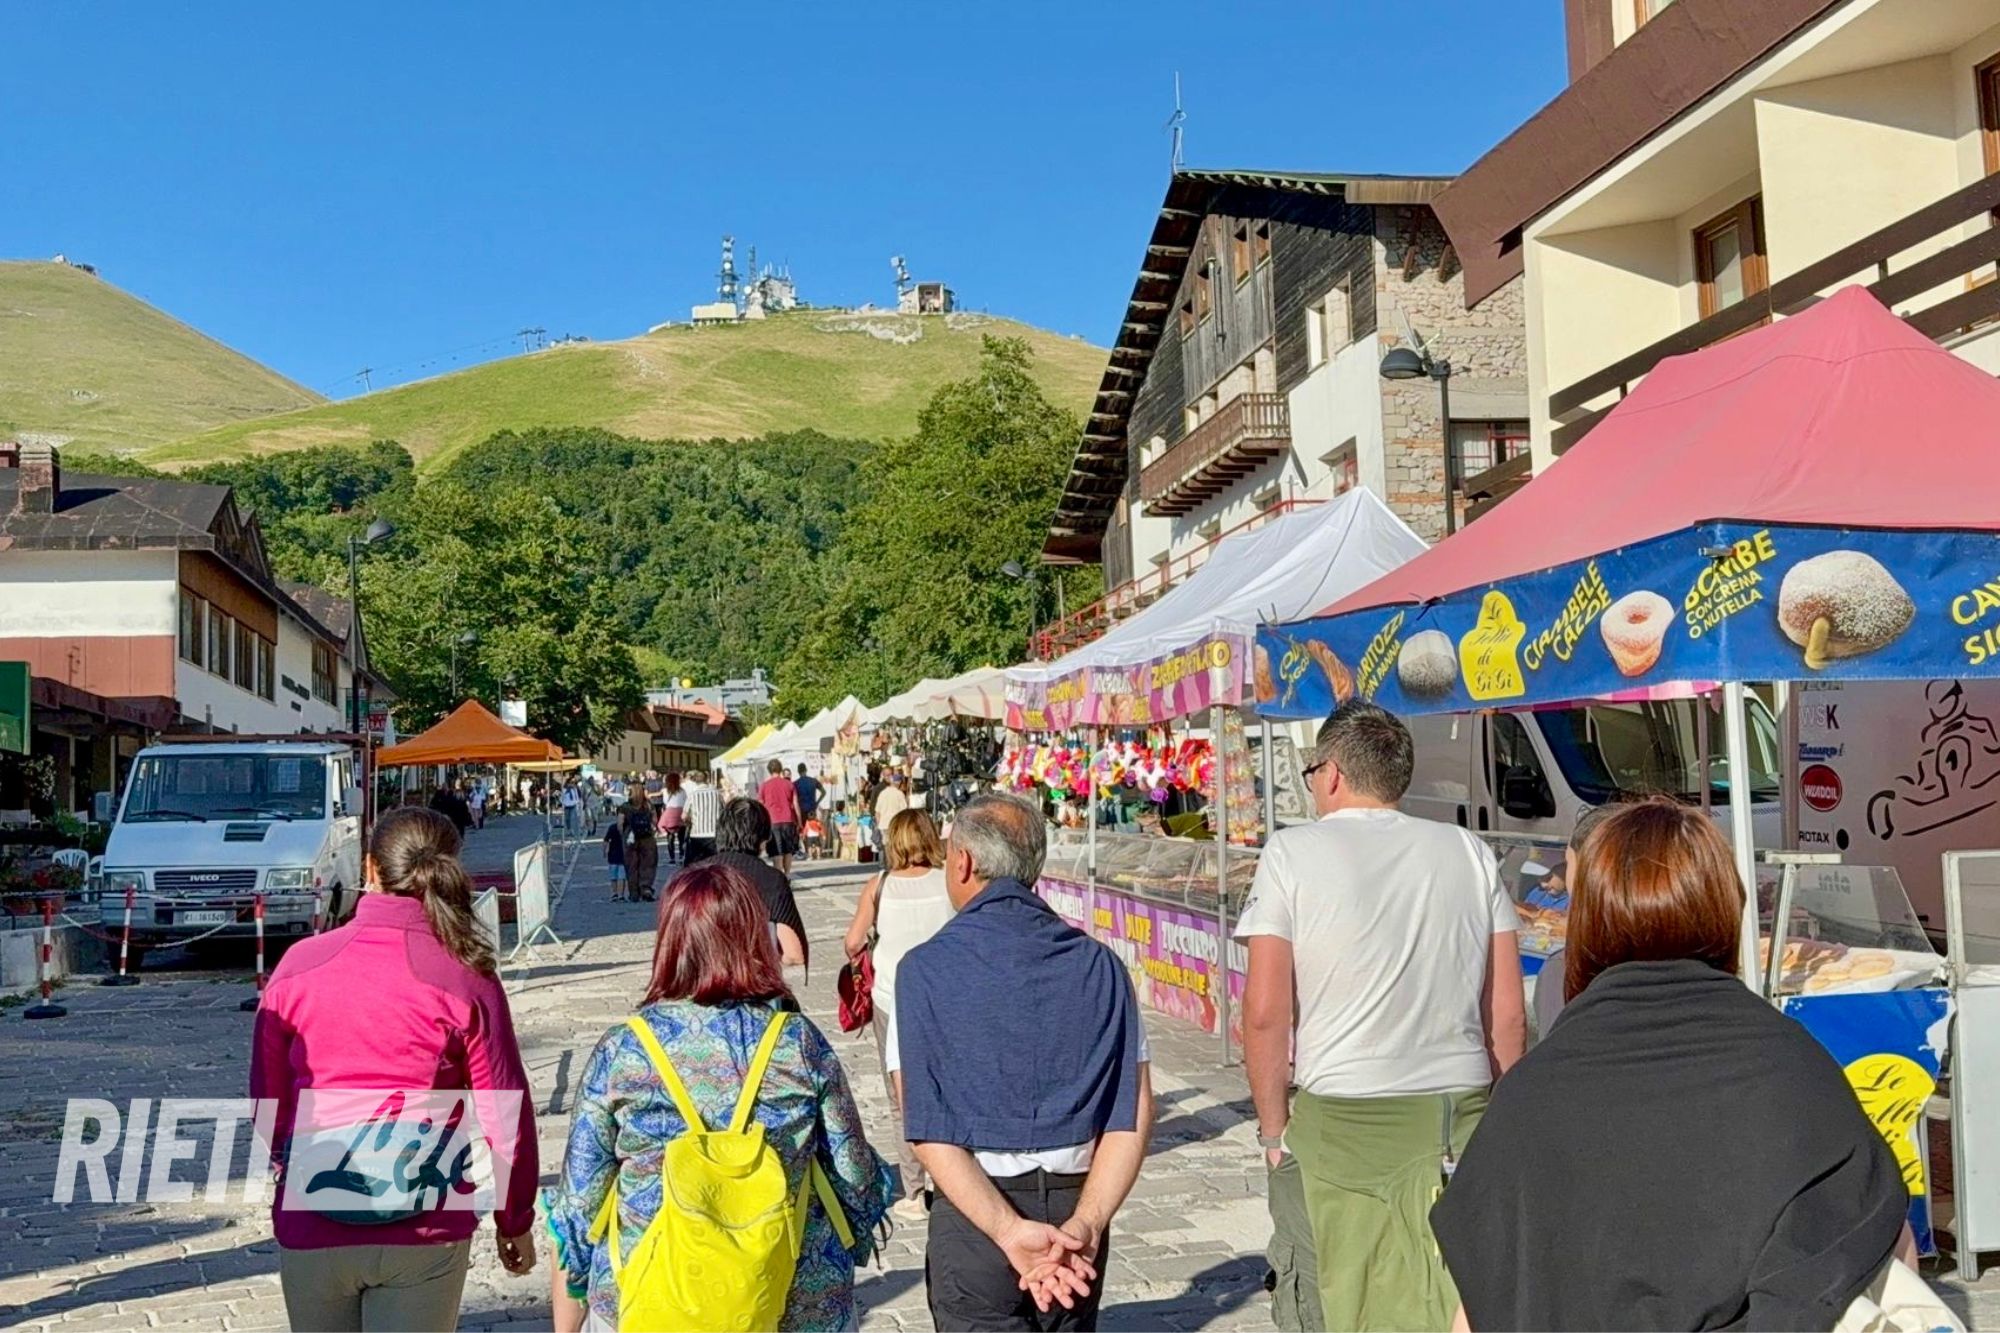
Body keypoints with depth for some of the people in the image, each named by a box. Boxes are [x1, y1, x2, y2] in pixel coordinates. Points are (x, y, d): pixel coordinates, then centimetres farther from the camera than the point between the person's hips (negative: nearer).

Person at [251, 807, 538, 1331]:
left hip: (311, 1226, 2)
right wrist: (515, 1222, 7)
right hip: (425, 1231, -2)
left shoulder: (299, 964, -5)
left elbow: (268, 1098, 5)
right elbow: (503, 1117, -8)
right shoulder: (466, 979, -11)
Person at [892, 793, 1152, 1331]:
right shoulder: (1100, 964, 3)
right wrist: (1084, 1224, -11)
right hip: (1076, 1201, 4)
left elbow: (926, 1129, -13)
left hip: (974, 1213, -4)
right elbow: (1135, 1115, -4)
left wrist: (1008, 1231, -17)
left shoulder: (926, 968, -6)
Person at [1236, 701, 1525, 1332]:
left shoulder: (1293, 852, -3)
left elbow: (1265, 1013, -8)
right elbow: (1507, 1014, 7)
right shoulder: (1469, 852, 7)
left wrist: (1273, 1127, 3)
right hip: (1465, 1113, 3)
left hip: (1344, 1119, -3)